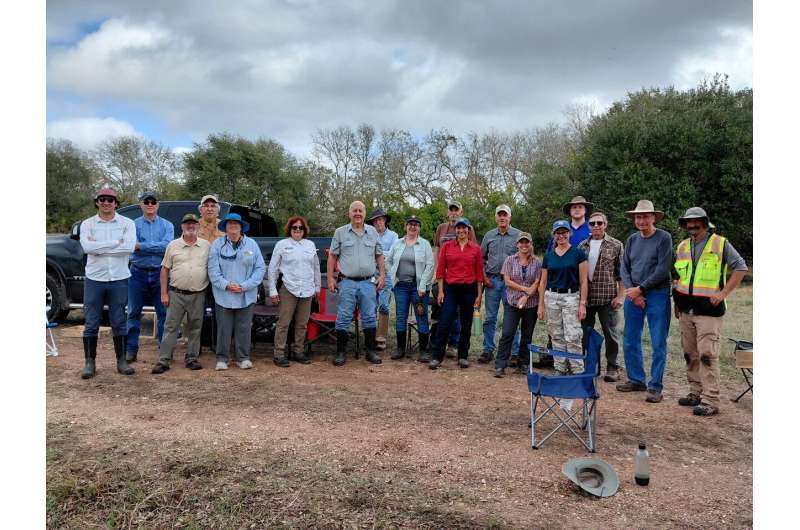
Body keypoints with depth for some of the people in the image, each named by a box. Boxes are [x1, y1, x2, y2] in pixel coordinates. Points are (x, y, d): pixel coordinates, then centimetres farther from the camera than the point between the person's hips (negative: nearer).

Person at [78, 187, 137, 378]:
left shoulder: (127, 223, 1)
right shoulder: (87, 224, 4)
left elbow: (129, 247, -16)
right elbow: (87, 247, -15)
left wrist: (98, 246, -13)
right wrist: (116, 243, -15)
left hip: (119, 279, 0)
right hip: (94, 279, 1)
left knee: (119, 323, 7)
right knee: (91, 324, 5)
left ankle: (121, 361, 17)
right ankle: (89, 363, 15)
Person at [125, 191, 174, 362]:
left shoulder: (167, 225, 5)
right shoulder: (134, 224, 5)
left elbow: (166, 245, -12)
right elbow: (132, 247, -10)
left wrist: (141, 245, -13)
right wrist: (157, 248, -15)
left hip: (160, 273, 0)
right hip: (138, 273, 0)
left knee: (163, 313, 4)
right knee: (134, 313, 7)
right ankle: (131, 349, 16)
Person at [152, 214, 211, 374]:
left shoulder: (206, 246, 6)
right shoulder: (173, 245, 4)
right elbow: (165, 270, 6)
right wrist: (164, 293, 0)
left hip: (198, 295, 1)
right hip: (176, 294, -1)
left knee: (195, 328, 9)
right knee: (171, 327, 0)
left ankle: (192, 358, 19)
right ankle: (164, 360, 5)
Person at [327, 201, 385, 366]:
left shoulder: (373, 232, 10)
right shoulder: (340, 232, 4)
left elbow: (379, 256, 14)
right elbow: (332, 256, 5)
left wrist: (382, 275, 6)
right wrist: (330, 278, -1)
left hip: (368, 282, 2)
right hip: (347, 282, -2)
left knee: (369, 318, 7)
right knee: (343, 318, 0)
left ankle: (371, 351, 17)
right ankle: (341, 352, 8)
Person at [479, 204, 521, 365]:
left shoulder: (518, 235, 0)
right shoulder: (489, 235, 9)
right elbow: (481, 258, 13)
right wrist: (484, 277, 3)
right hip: (492, 280, 3)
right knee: (489, 318, 6)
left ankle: (515, 352, 11)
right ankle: (488, 350, 15)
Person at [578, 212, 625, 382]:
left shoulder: (616, 245, -1)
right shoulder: (582, 245, 8)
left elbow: (621, 274, -1)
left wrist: (620, 296, -8)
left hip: (608, 298, -3)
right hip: (585, 297, 3)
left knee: (610, 333, 6)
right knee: (584, 333, 12)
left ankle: (612, 368, 18)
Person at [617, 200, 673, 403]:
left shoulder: (664, 238, -5)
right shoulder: (632, 239, 10)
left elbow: (663, 270, -12)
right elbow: (624, 268, 7)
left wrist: (640, 289, -11)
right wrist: (631, 290, -8)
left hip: (657, 295, -5)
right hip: (633, 295, 5)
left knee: (658, 344, 0)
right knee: (630, 341, 10)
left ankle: (655, 387, 9)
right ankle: (636, 380, 25)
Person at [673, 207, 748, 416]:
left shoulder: (720, 244, -2)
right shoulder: (682, 246, 14)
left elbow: (741, 268, -2)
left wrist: (723, 293, -10)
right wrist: (676, 301, 15)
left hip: (708, 309, -6)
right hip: (686, 310, 6)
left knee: (707, 355, -10)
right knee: (690, 355, 11)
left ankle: (710, 401, -6)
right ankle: (696, 393, 22)